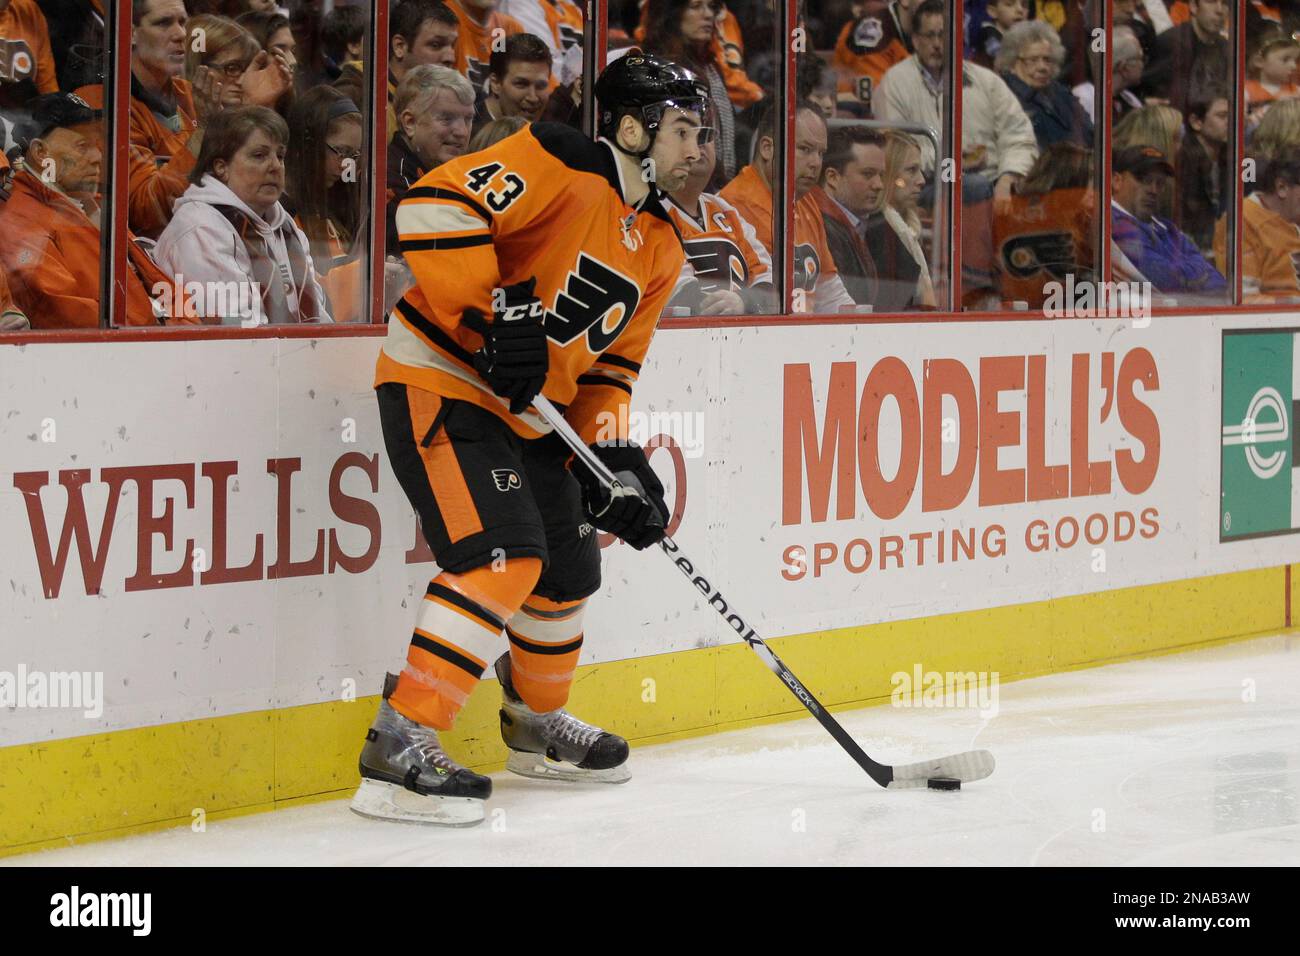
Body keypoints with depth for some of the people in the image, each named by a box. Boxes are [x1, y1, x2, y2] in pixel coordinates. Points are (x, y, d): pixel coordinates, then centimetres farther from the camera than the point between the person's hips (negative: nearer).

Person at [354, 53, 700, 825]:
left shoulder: (661, 249, 11)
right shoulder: (561, 166, -17)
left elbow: (610, 363, 14)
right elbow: (435, 207, -27)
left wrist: (616, 456, 0)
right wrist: (492, 315, -30)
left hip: (530, 413, 10)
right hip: (440, 380, -10)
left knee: (567, 571, 16)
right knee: (502, 556, -23)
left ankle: (537, 724, 42)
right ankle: (401, 746, -22)